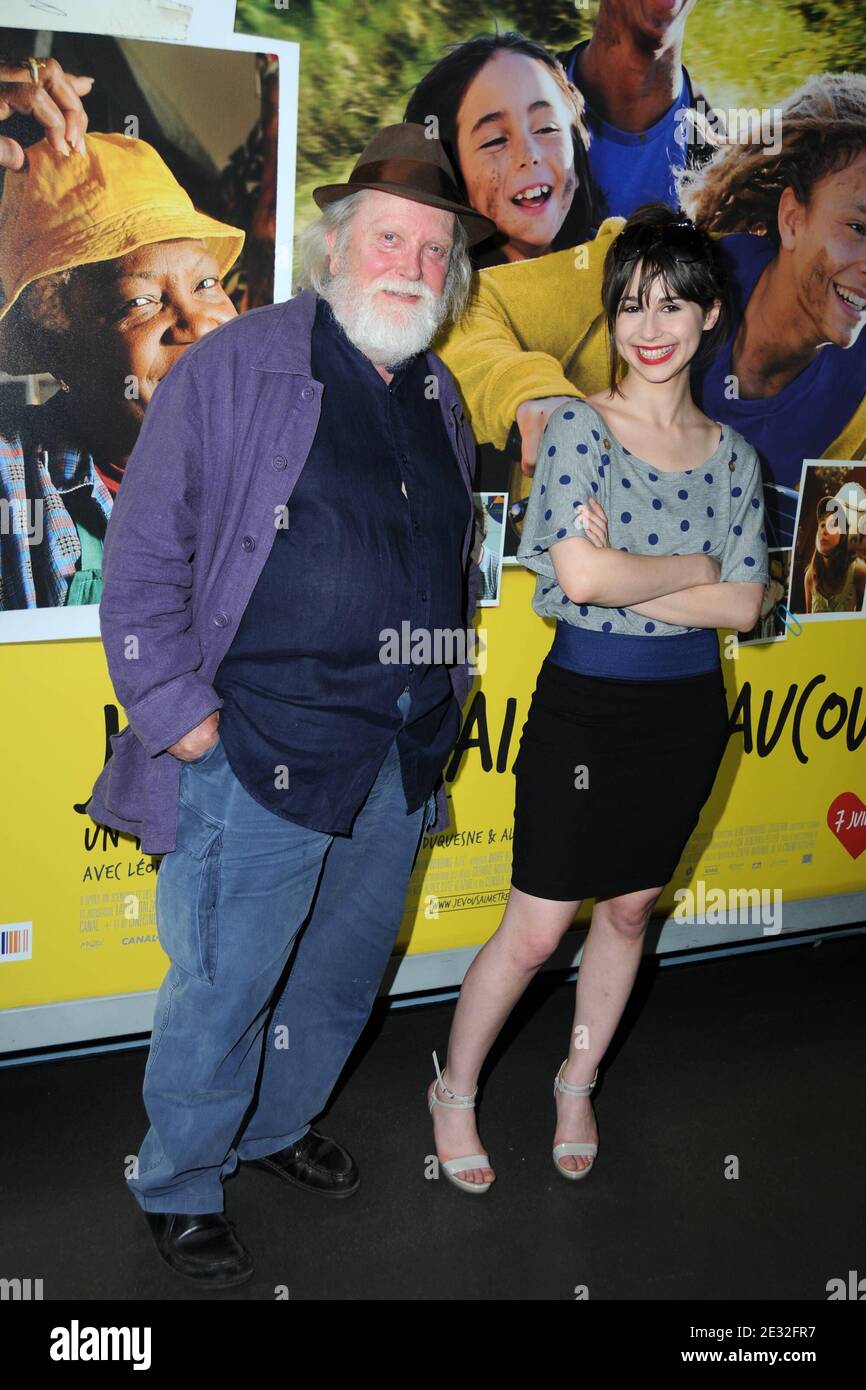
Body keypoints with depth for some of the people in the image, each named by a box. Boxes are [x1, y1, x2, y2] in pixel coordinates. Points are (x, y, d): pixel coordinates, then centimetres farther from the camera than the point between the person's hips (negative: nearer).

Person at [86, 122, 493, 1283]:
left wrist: (448, 696, 16)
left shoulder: (439, 398, 11)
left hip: (402, 758, 7)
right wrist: (179, 709, -13)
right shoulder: (234, 367, -9)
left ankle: (279, 1125, 46)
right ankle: (178, 1188, 30)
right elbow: (145, 552, -10)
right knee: (224, 988, 5)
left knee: (347, 972, 21)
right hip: (262, 754, -6)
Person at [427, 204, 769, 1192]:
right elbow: (579, 574, -24)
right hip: (585, 702, -4)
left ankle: (578, 1085, 40)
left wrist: (625, 578, -17)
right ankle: (454, 1092, 26)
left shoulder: (731, 454, 3)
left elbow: (744, 606, -6)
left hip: (686, 710, 5)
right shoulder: (578, 425, -10)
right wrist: (694, 568, -11)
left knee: (629, 911, 18)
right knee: (536, 928, 2)